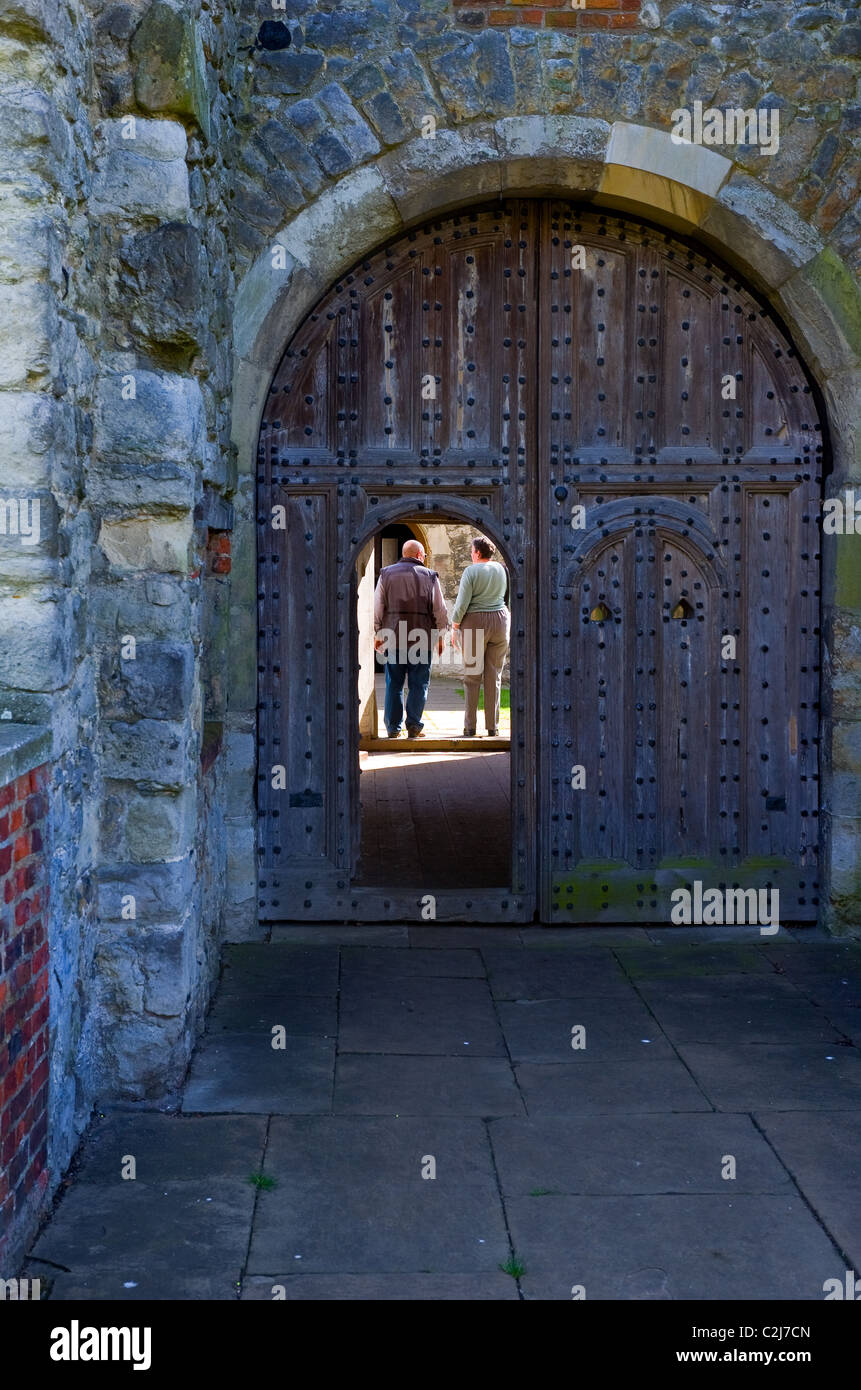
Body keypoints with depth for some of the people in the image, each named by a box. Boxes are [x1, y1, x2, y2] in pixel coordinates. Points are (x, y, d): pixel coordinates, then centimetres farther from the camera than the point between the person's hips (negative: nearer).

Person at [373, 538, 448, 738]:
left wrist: (377, 634, 13)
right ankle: (413, 726, -1)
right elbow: (439, 609, 3)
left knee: (394, 684, 7)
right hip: (421, 637, -2)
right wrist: (440, 635, 12)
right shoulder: (429, 576, 3)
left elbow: (377, 607, 6)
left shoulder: (386, 574, 7)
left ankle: (393, 727, 6)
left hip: (393, 636, 2)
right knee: (418, 684, 3)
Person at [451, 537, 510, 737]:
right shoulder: (502, 569, 5)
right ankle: (492, 726, 5)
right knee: (494, 675, 6)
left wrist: (455, 625, 0)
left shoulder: (471, 571, -8)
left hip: (475, 622, -3)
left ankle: (470, 726, 2)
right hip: (500, 620, 3)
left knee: (472, 676, 2)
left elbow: (462, 602, -10)